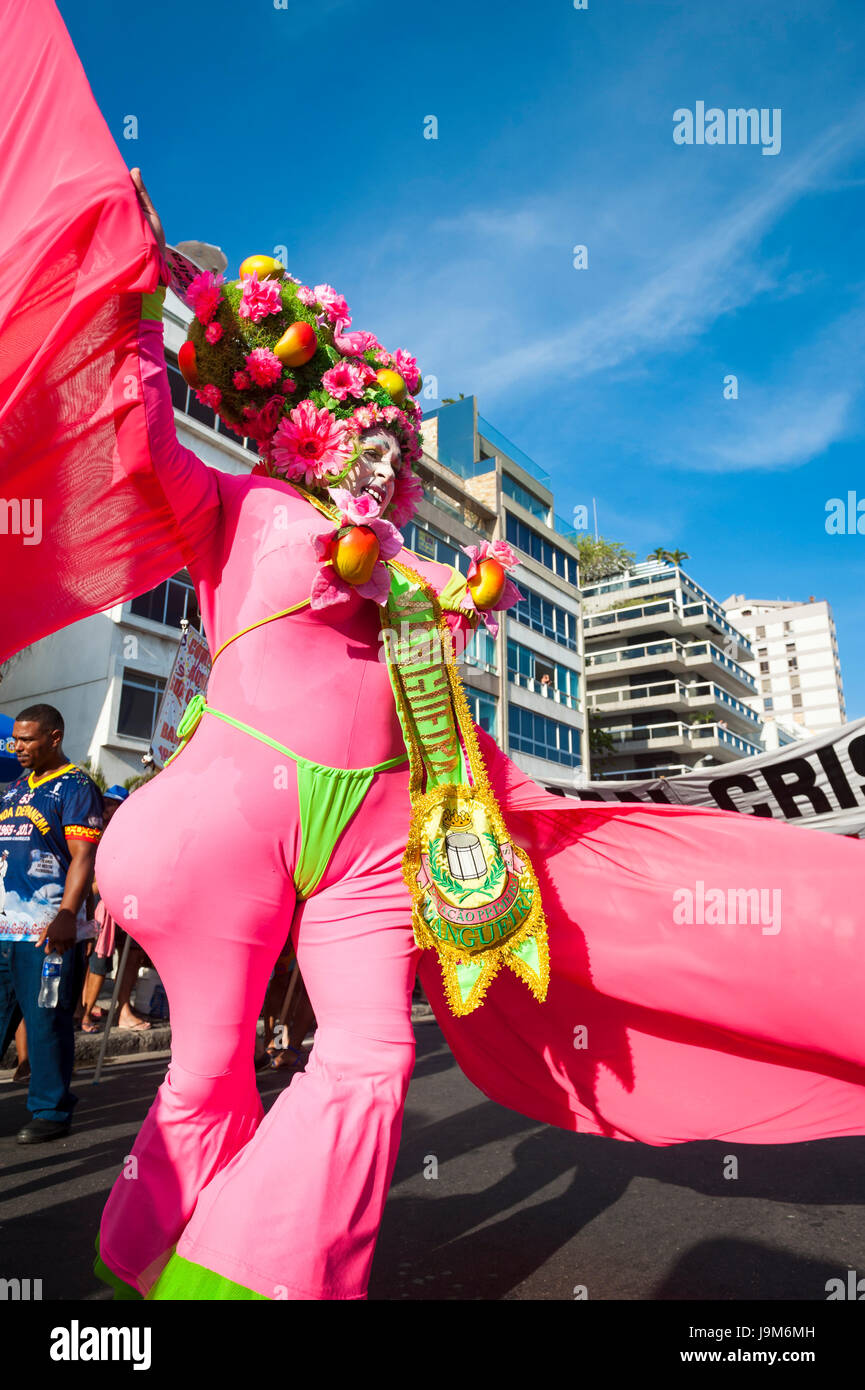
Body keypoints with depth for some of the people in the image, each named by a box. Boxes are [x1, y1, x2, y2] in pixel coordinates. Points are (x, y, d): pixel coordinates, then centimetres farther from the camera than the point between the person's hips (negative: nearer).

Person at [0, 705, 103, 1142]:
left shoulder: (75, 787, -5)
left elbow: (84, 857, -13)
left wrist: (66, 917, -21)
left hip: (46, 931, -6)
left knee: (46, 1024, 2)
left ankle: (50, 1112, 16)